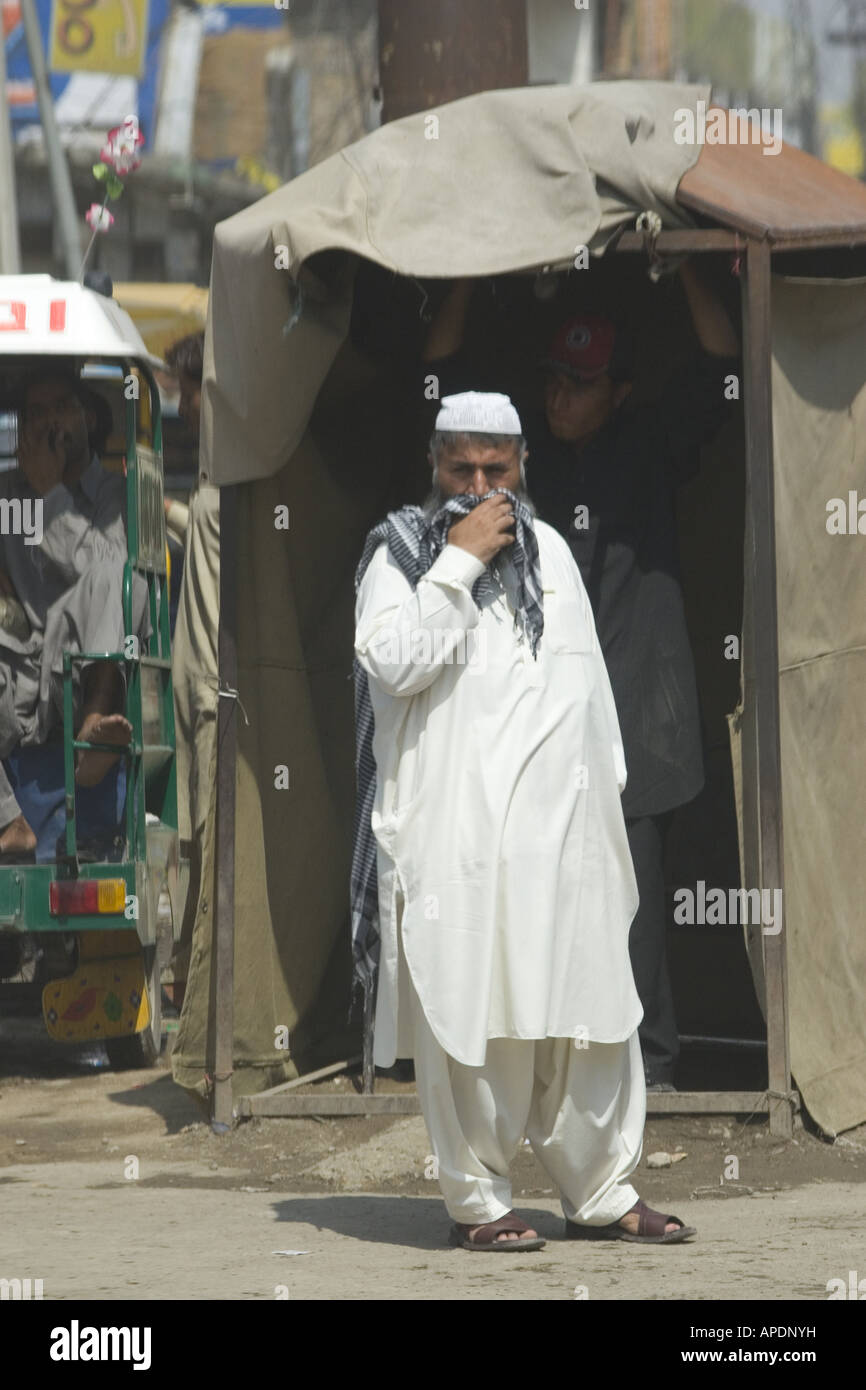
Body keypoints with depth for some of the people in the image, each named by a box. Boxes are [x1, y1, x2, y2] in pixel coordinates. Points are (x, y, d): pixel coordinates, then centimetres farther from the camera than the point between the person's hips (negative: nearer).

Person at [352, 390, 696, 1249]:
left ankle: (601, 1194, 14)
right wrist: (459, 562, -16)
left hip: (561, 825, 5)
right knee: (468, 1020, -6)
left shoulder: (548, 550, 17)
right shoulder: (400, 554, 0)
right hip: (457, 834, -5)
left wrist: (607, 788, 19)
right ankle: (477, 1202, 1)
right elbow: (392, 661, -17)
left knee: (590, 1020, 6)